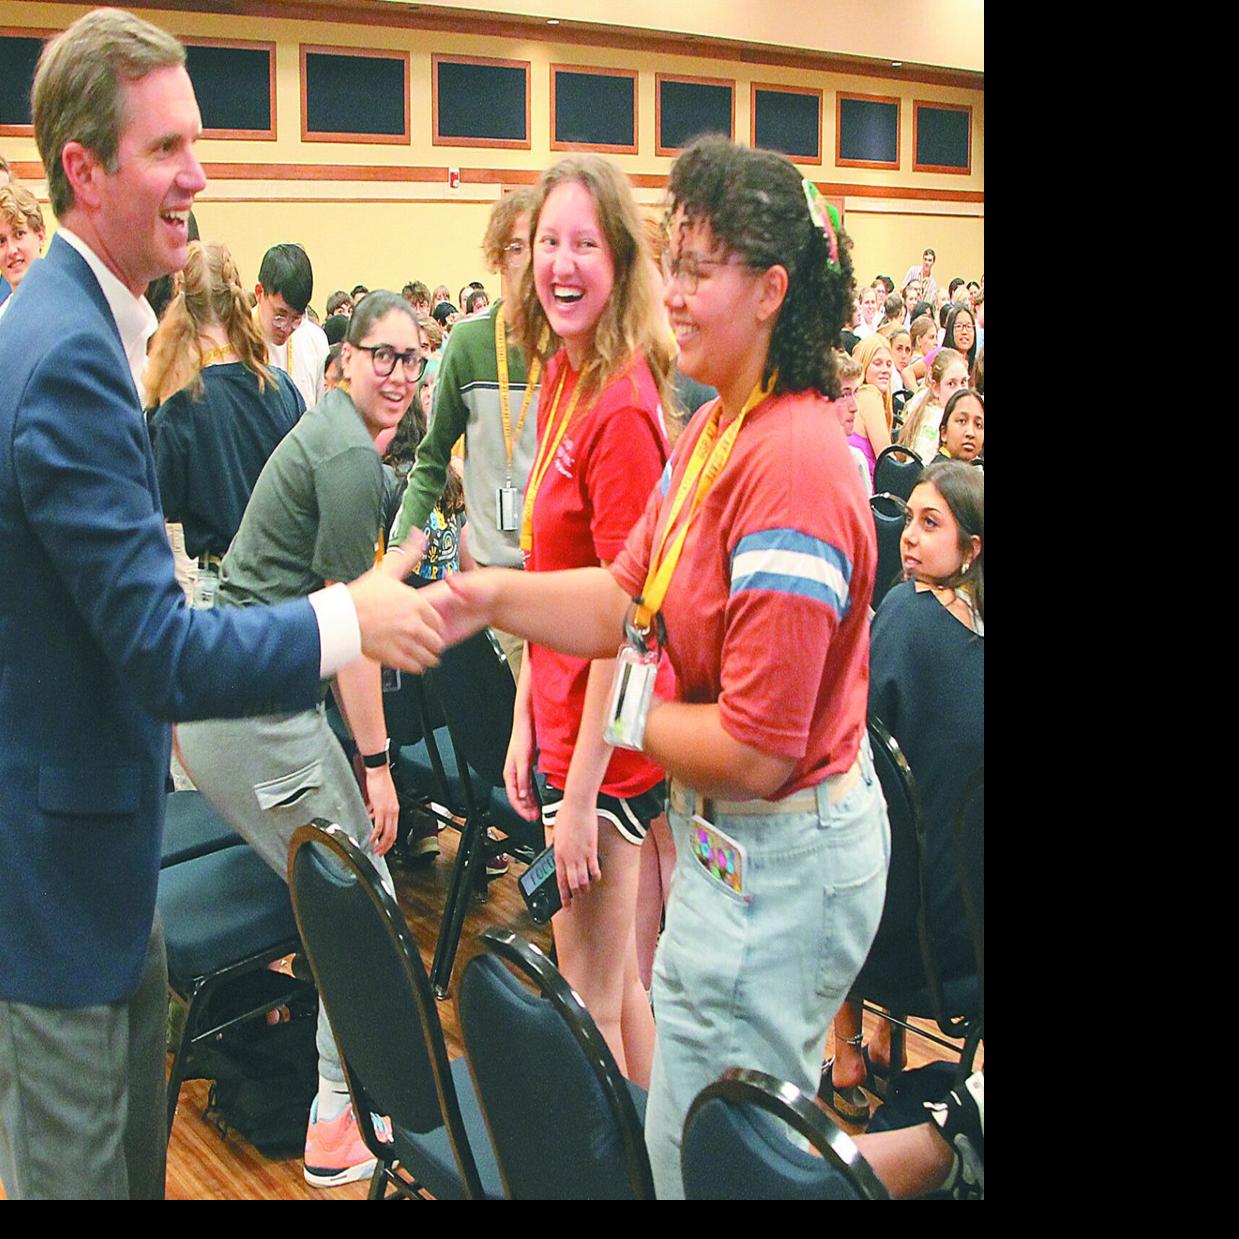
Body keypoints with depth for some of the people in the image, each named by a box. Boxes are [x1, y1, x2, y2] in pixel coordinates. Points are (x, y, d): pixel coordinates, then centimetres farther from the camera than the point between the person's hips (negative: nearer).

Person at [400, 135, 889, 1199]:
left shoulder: (791, 461, -25)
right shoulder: (715, 429, 5)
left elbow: (757, 747, -26)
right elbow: (629, 596, 7)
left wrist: (631, 720, -10)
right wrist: (491, 594, -6)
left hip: (778, 860, -9)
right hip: (733, 838, 9)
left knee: (697, 1158, 8)